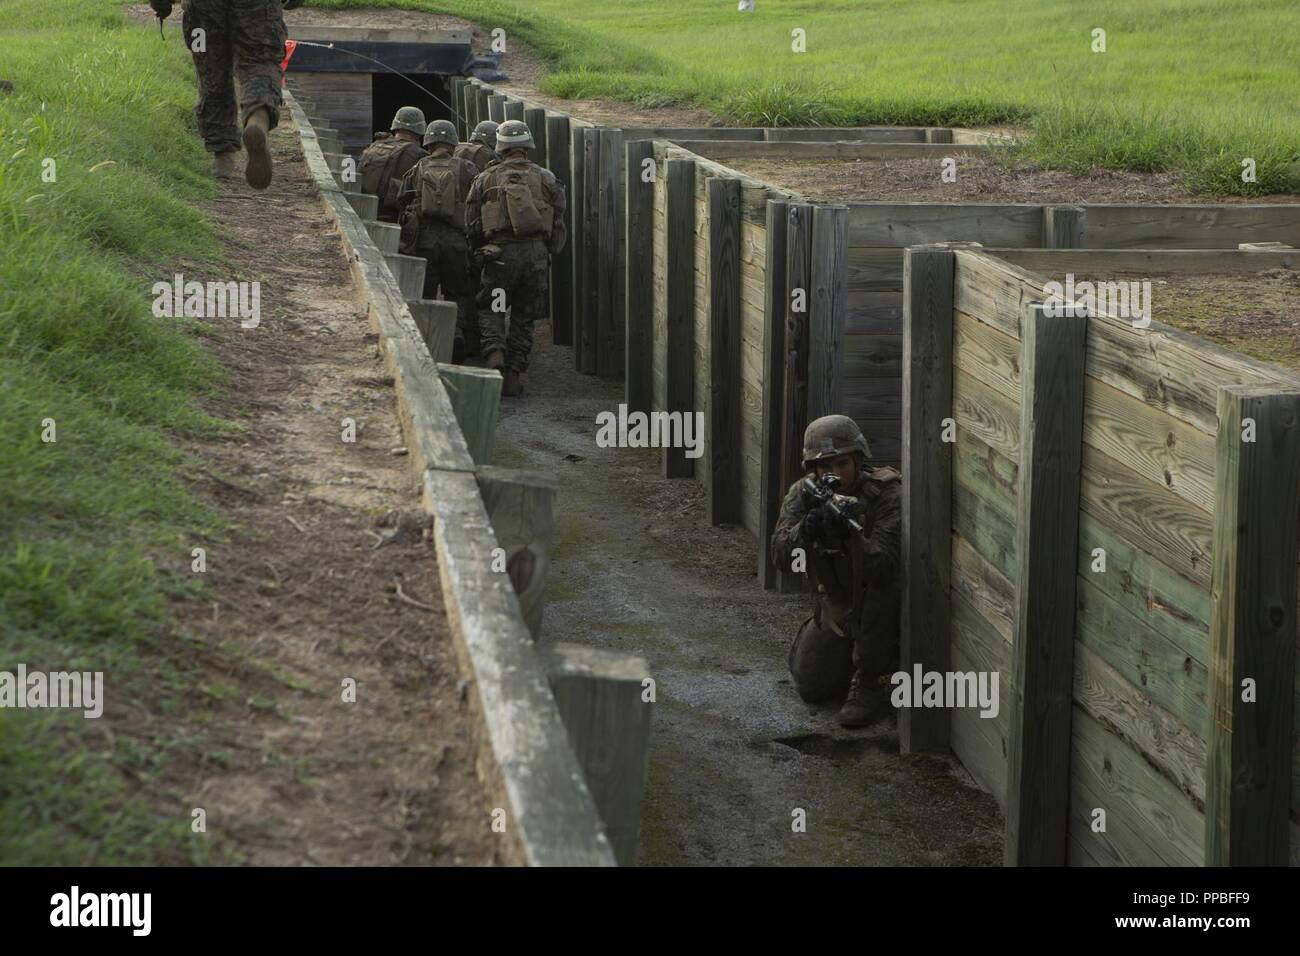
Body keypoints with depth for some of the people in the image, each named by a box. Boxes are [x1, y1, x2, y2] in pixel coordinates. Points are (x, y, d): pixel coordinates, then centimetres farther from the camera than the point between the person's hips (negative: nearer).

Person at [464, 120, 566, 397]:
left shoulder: (486, 179, 7)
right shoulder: (546, 179, 9)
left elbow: (471, 222, 8)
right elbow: (558, 223, 8)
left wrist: (478, 253, 23)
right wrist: (548, 253, 20)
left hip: (500, 252, -1)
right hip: (536, 254, 1)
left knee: (490, 310, 12)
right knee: (523, 317, 11)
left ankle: (494, 353, -15)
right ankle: (514, 374, 6)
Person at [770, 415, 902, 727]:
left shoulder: (887, 494, -23)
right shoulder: (804, 494, -10)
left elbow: (883, 566, -36)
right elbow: (781, 557, -22)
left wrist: (848, 532, -53)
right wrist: (806, 528, -42)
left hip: (882, 610, -4)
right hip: (835, 608, 4)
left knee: (883, 584, -36)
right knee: (811, 686, -8)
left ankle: (865, 681, -19)